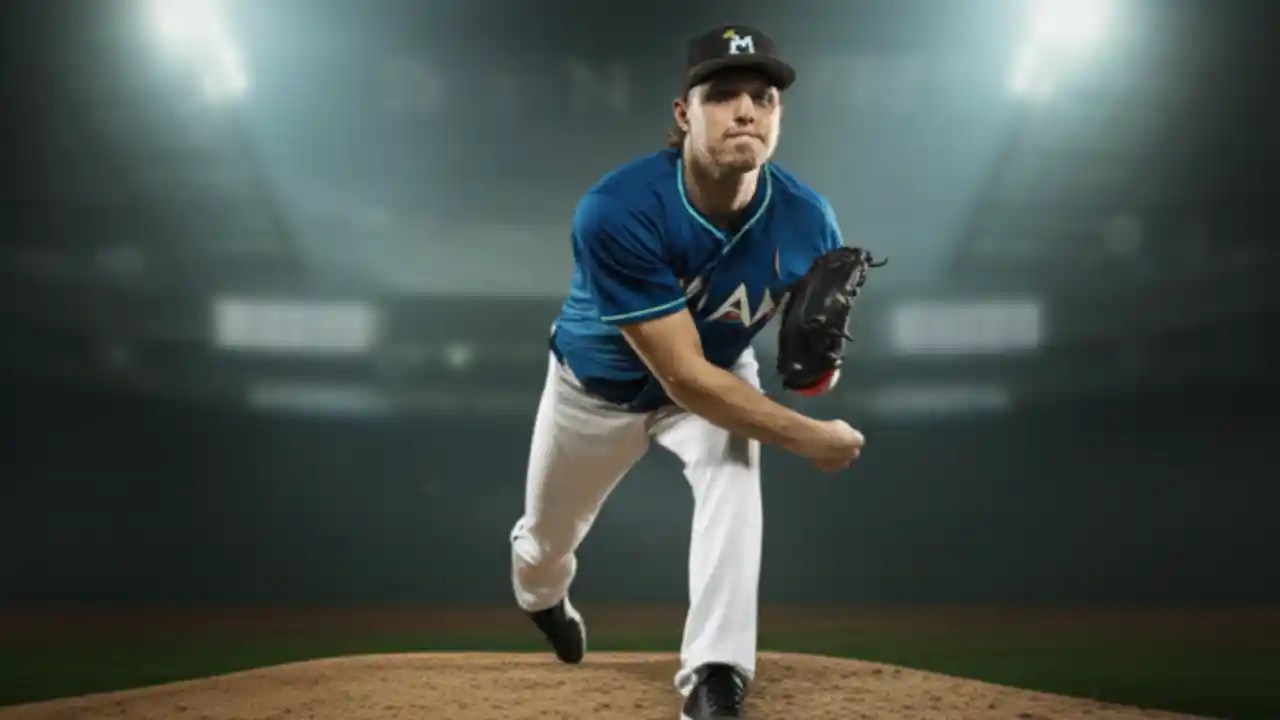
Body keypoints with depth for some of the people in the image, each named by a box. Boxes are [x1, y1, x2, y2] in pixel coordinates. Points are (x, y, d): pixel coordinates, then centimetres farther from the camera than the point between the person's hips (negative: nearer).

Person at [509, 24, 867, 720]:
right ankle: (542, 597, 58)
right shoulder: (618, 212, -40)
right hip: (598, 383, -1)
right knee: (547, 538, 19)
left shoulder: (805, 219, -27)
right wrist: (811, 438, -34)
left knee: (733, 471, -31)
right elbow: (684, 378, -38)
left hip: (720, 371, 2)